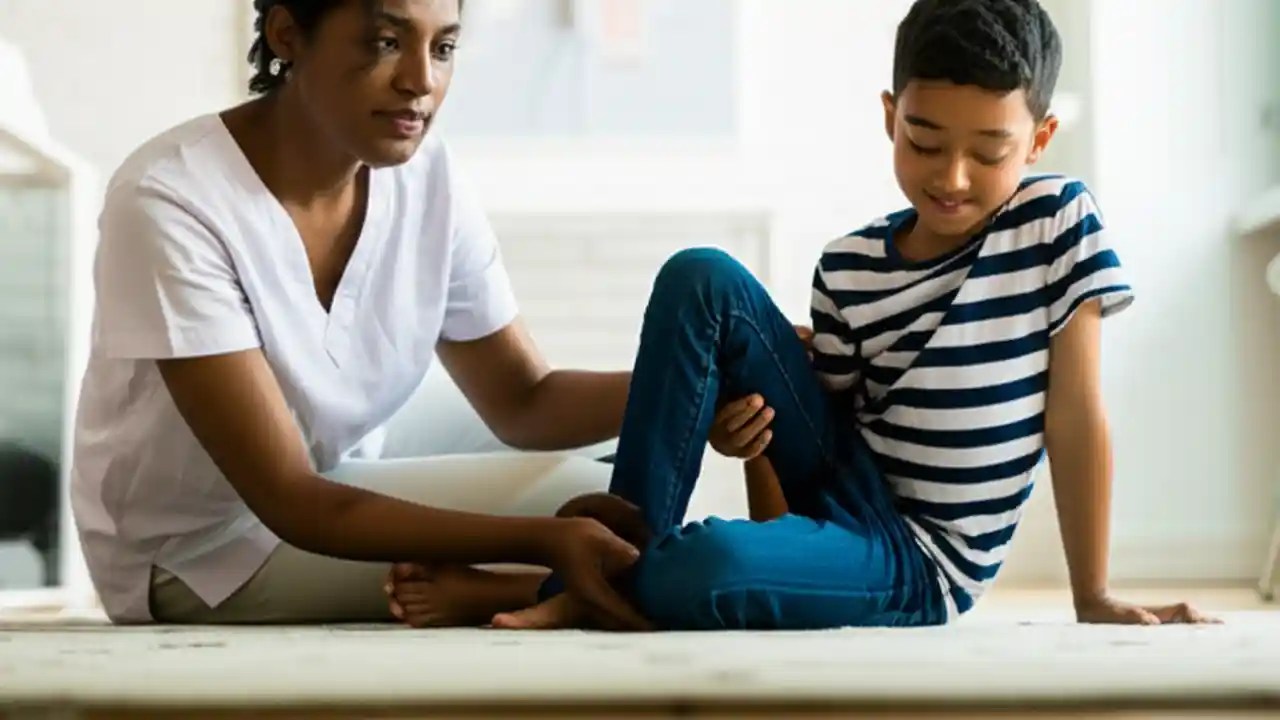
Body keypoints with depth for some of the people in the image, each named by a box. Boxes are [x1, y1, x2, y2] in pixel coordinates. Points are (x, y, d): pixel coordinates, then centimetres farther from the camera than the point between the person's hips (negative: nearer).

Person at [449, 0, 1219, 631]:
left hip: (917, 563, -5)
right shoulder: (850, 267, 2)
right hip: (837, 488, 5)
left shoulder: (1060, 221, -8)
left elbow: (1076, 414, -7)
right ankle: (633, 542, -10)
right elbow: (825, 407, 9)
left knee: (707, 570, -36)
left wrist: (1094, 597, -6)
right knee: (702, 280, -11)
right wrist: (749, 433, -14)